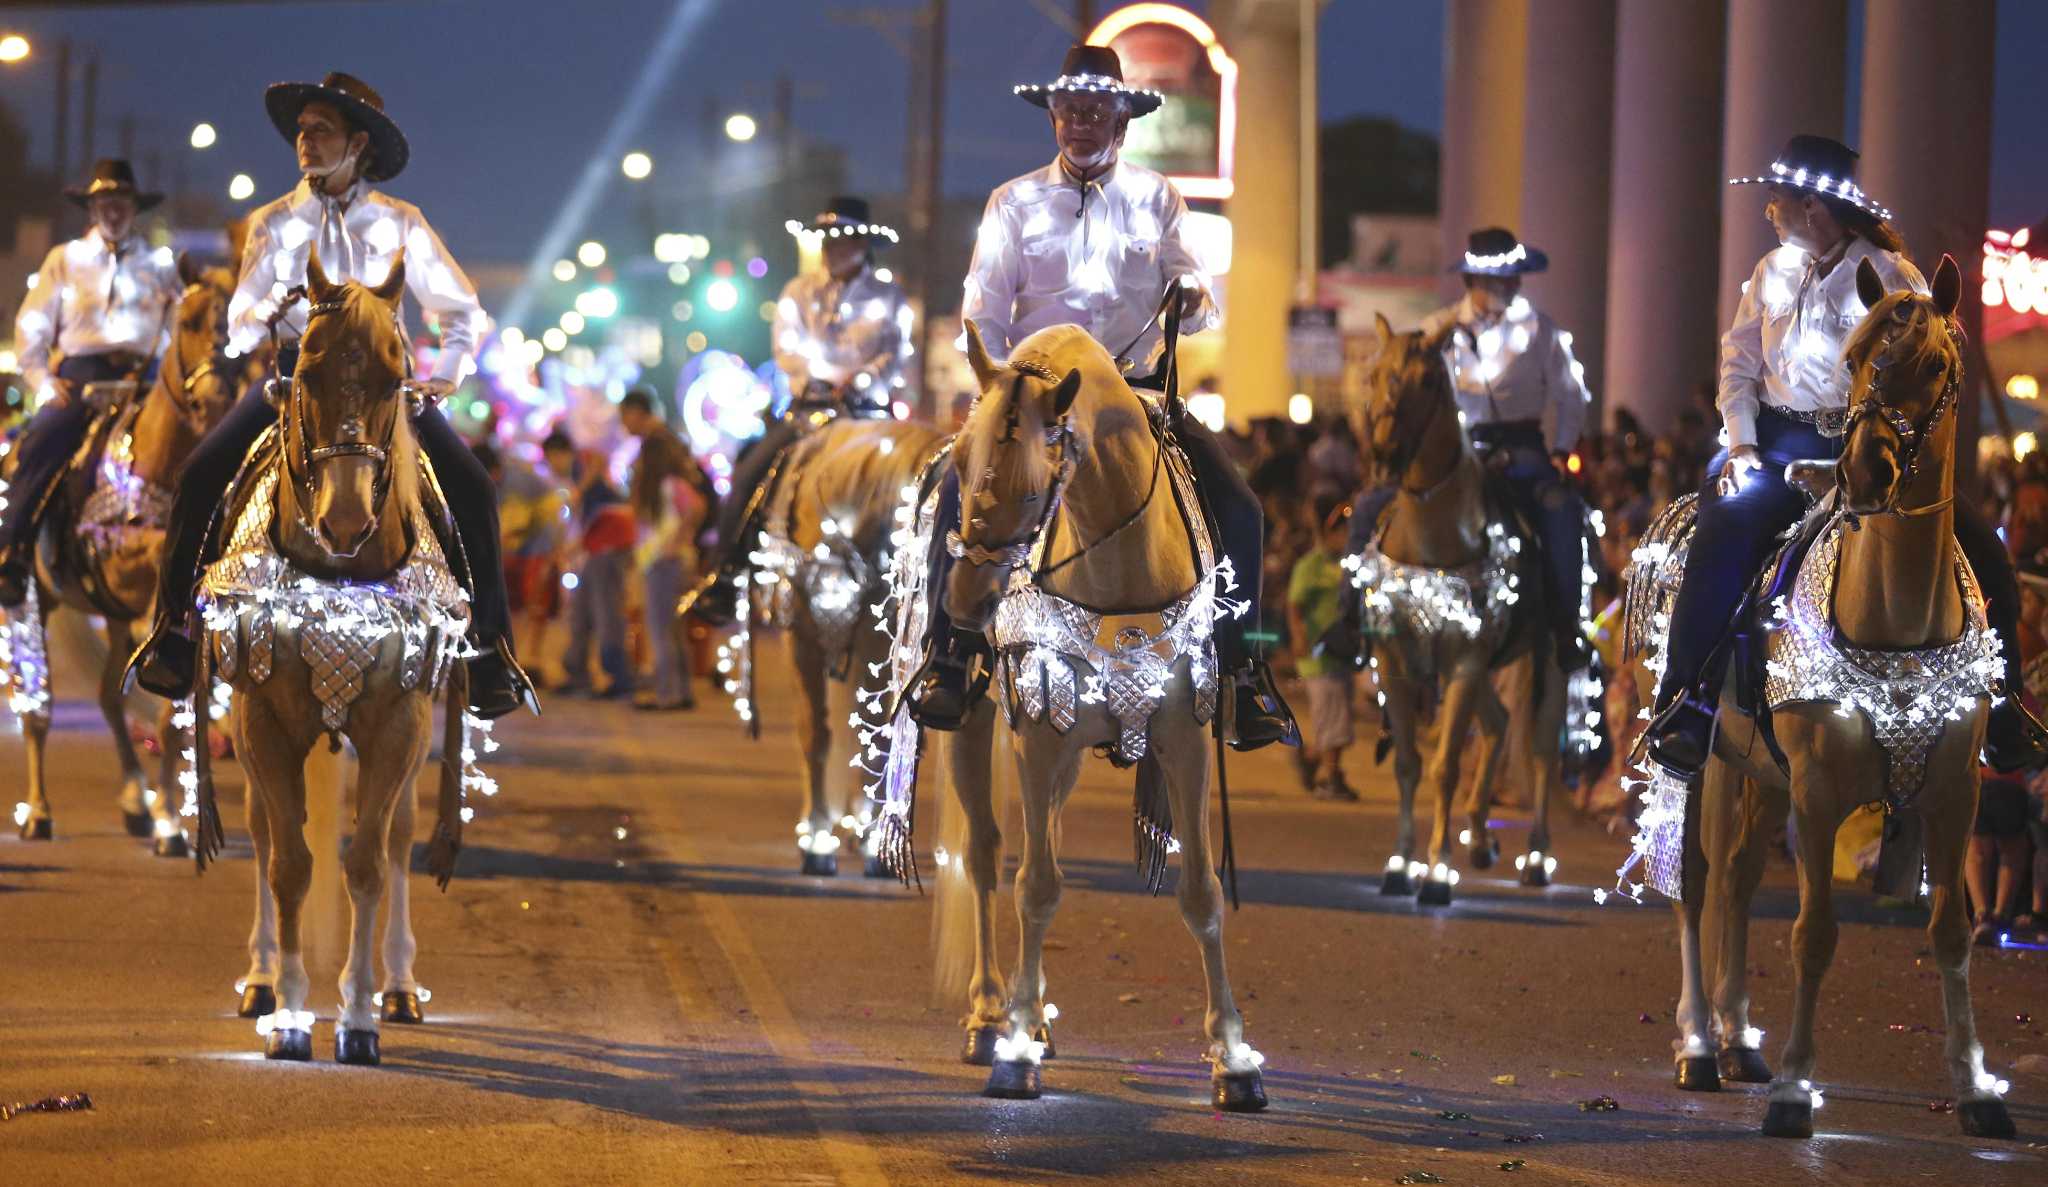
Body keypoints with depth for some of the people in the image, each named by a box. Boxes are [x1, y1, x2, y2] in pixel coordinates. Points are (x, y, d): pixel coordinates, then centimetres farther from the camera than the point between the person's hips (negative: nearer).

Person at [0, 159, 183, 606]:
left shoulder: (159, 263, 19)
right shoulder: (65, 259, 19)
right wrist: (42, 381, -1)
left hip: (141, 374, 1)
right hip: (80, 373, -1)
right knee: (41, 440, -27)